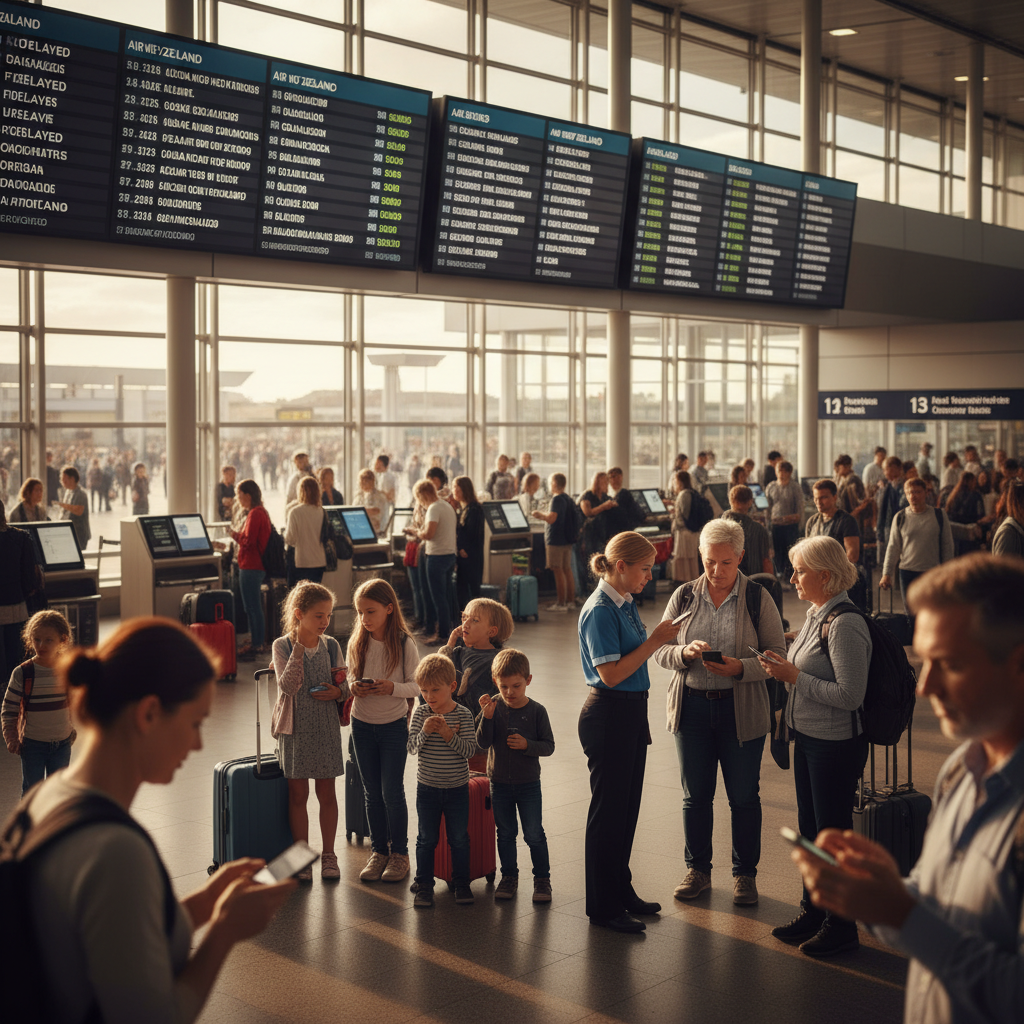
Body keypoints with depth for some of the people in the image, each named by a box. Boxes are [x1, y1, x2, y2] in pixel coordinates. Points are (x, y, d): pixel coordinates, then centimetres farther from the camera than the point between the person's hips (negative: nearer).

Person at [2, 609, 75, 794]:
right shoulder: (22, 673, -13)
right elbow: (9, 709, -5)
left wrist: (73, 731, 12)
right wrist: (12, 739, -7)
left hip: (62, 744, 2)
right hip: (32, 744, -2)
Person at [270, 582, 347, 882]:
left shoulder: (331, 646, 2)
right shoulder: (282, 646, -7)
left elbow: (343, 688, 10)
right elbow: (289, 686, -20)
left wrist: (337, 692, -14)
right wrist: (299, 646, -22)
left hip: (326, 728, 2)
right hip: (295, 728, -2)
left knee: (326, 793, 8)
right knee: (298, 794, 6)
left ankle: (328, 855, 19)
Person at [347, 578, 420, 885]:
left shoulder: (404, 644, -11)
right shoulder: (356, 643, -1)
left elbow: (416, 686, -9)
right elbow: (350, 678, 8)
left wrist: (392, 688, -26)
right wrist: (354, 688, -13)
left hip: (394, 725, -3)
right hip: (362, 725, 3)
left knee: (392, 791, 0)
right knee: (372, 793, 11)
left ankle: (399, 853, 15)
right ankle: (379, 851, 23)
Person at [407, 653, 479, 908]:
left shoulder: (463, 715, -9)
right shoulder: (421, 713, -4)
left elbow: (469, 750, -13)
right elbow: (413, 747, -8)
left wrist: (449, 735, -27)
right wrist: (424, 732, -26)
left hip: (457, 789, -1)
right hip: (427, 788, 1)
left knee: (459, 839, 9)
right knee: (427, 839, 8)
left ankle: (461, 883, 23)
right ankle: (424, 884, 19)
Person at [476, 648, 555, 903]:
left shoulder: (536, 711, -10)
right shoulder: (493, 706, -6)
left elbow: (549, 746, -6)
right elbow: (483, 743, -12)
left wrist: (527, 744, -23)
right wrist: (487, 717, -26)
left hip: (528, 783, -2)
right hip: (499, 783, 2)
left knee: (534, 834, 3)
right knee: (505, 834, 13)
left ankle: (542, 878, 17)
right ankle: (509, 877, 27)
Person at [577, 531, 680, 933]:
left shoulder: (626, 604, 9)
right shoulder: (600, 611, -19)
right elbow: (611, 674, -23)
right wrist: (654, 641, -21)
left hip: (631, 712, 9)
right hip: (608, 715, -9)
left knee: (626, 808, 17)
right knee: (608, 810, 1)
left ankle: (621, 891, 30)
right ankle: (603, 907, 12)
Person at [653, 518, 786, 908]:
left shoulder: (758, 598, -3)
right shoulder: (683, 597, 4)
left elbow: (777, 654, -5)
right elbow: (660, 649, 4)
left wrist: (741, 668, -22)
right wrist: (685, 652, -17)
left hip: (742, 708, -2)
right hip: (692, 705, 2)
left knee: (744, 796, 6)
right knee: (695, 795, 11)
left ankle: (745, 874, 22)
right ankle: (698, 869, 27)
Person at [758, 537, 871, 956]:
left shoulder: (845, 625, -22)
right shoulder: (816, 615, 8)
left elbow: (850, 695, -25)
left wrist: (794, 676, -20)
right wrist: (785, 668, 0)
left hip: (836, 745, -9)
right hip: (807, 739, 9)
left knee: (834, 832, 3)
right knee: (810, 828, 18)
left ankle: (841, 925, 18)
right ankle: (812, 911, 33)